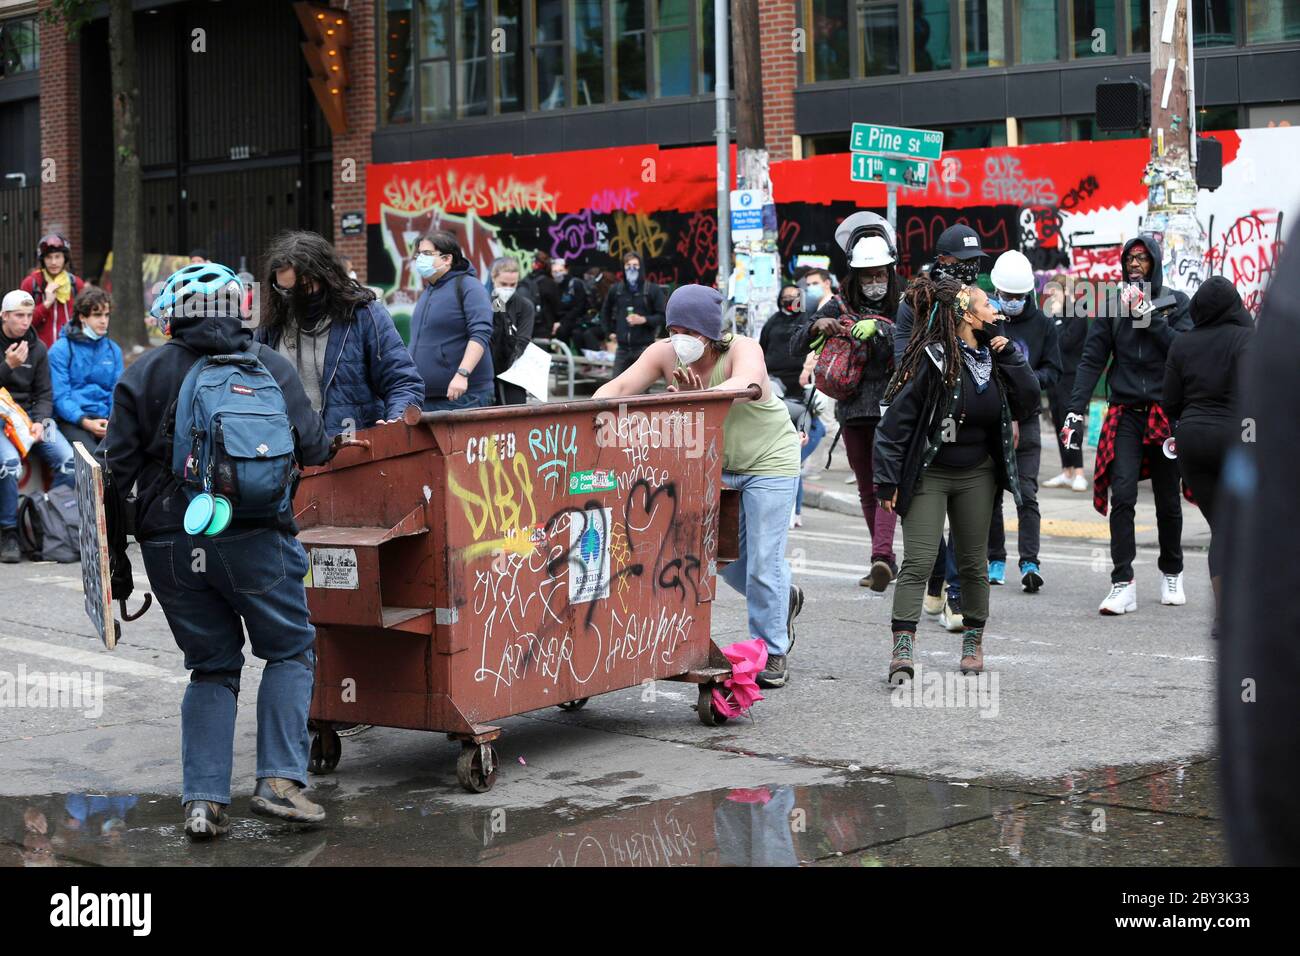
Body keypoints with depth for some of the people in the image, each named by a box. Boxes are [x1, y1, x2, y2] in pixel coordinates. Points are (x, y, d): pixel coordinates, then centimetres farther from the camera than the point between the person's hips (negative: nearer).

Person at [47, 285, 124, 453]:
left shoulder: (114, 350, 17)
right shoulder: (61, 350, 2)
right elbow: (60, 397, -5)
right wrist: (86, 422, -19)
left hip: (105, 419, 4)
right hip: (71, 420, -4)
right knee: (92, 454, -34)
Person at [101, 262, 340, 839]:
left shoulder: (144, 374, 9)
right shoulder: (270, 366, 6)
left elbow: (114, 473, 5)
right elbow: (312, 448, 5)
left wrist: (115, 555, 12)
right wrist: (332, 444, 29)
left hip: (169, 545, 2)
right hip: (254, 538, -2)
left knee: (211, 666, 15)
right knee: (289, 652, 13)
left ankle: (203, 800, 6)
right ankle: (280, 780, -1)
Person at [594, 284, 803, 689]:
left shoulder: (742, 350, -29)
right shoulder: (664, 354, -16)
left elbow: (746, 384, -51)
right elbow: (620, 386, -27)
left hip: (767, 461, -5)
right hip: (715, 464, 5)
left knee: (763, 560, -5)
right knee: (726, 557, 13)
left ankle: (772, 652, 10)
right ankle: (784, 600, 41)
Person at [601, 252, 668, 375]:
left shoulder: (652, 290, -3)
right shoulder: (615, 289, 7)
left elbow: (662, 316, -4)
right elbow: (605, 312, 23)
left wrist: (644, 320, -17)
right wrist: (610, 331, 15)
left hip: (644, 347, -4)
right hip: (623, 347, 4)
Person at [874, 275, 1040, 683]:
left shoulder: (991, 358, 3)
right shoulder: (933, 358, -16)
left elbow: (1028, 401, -1)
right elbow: (895, 419, -16)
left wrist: (1008, 354, -8)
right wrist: (887, 481, -17)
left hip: (976, 476, 6)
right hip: (928, 475, -6)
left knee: (973, 563, 12)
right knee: (918, 562, -12)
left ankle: (973, 642, 25)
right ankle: (902, 651, -14)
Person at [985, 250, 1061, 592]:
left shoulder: (1043, 325, 6)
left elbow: (1053, 371, 8)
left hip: (1026, 420, 0)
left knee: (1026, 494, -7)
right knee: (991, 494, 7)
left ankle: (1029, 563, -10)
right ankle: (995, 560, 16)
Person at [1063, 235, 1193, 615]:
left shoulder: (1176, 303, 6)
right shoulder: (1111, 306, 9)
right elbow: (1091, 361, 4)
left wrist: (1149, 316, -15)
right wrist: (1075, 411, -6)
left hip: (1166, 413, 0)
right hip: (1125, 414, 0)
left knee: (1168, 501, 7)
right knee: (1122, 495, -13)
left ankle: (1171, 573, 27)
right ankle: (1123, 584, -14)